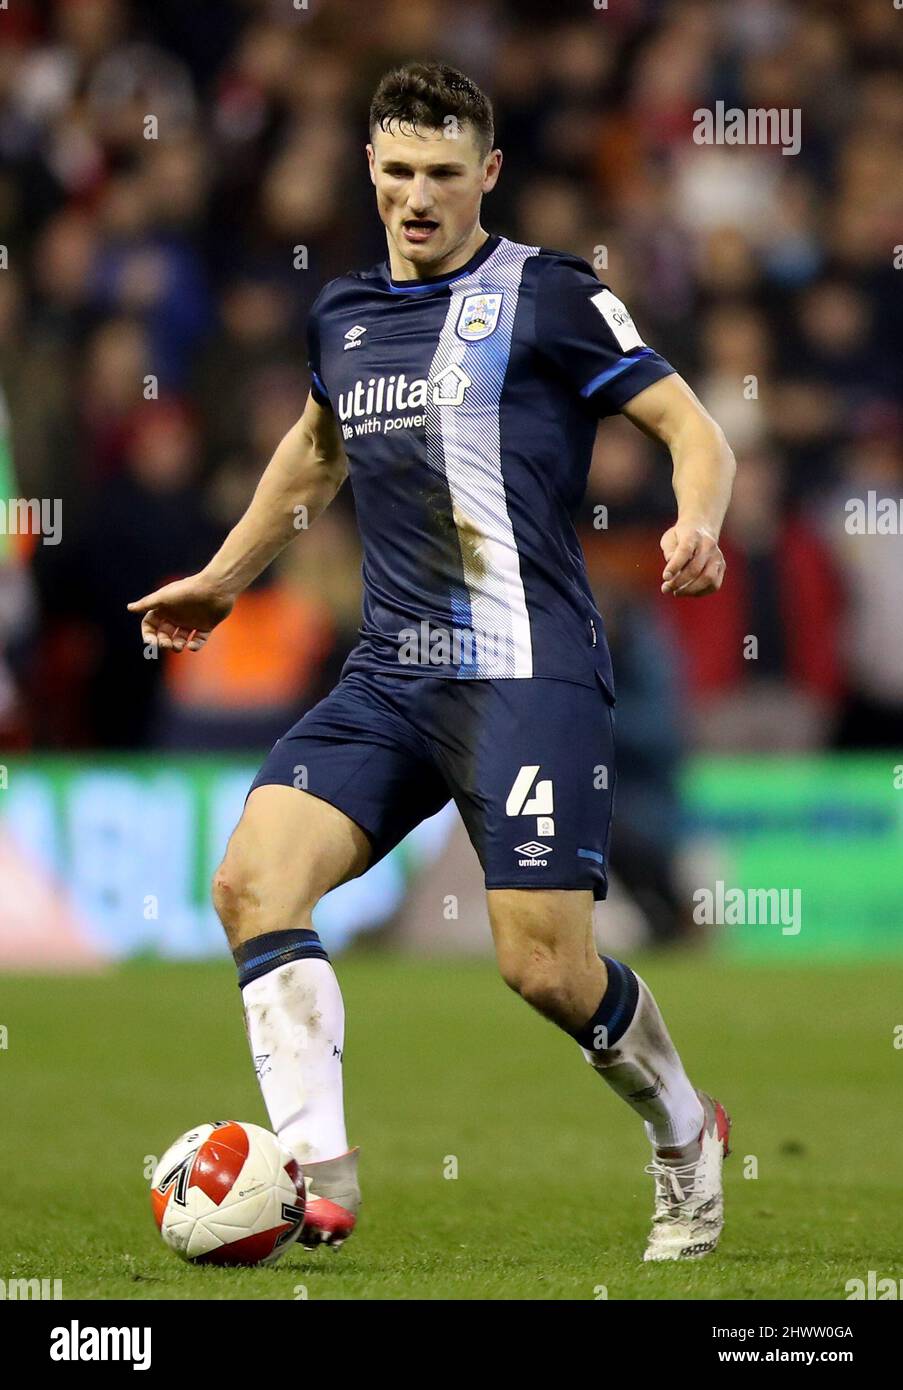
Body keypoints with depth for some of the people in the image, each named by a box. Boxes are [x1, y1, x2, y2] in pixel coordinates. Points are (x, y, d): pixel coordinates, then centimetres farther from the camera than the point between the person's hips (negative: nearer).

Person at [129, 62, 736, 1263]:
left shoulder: (549, 296, -2)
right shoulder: (342, 317, 16)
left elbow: (692, 428, -3)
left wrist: (697, 524, -24)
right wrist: (226, 575, 42)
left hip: (528, 673, -6)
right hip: (392, 678, 6)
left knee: (545, 965, -11)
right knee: (251, 880, -15)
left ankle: (686, 1136, 19)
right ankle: (319, 1178, -17)